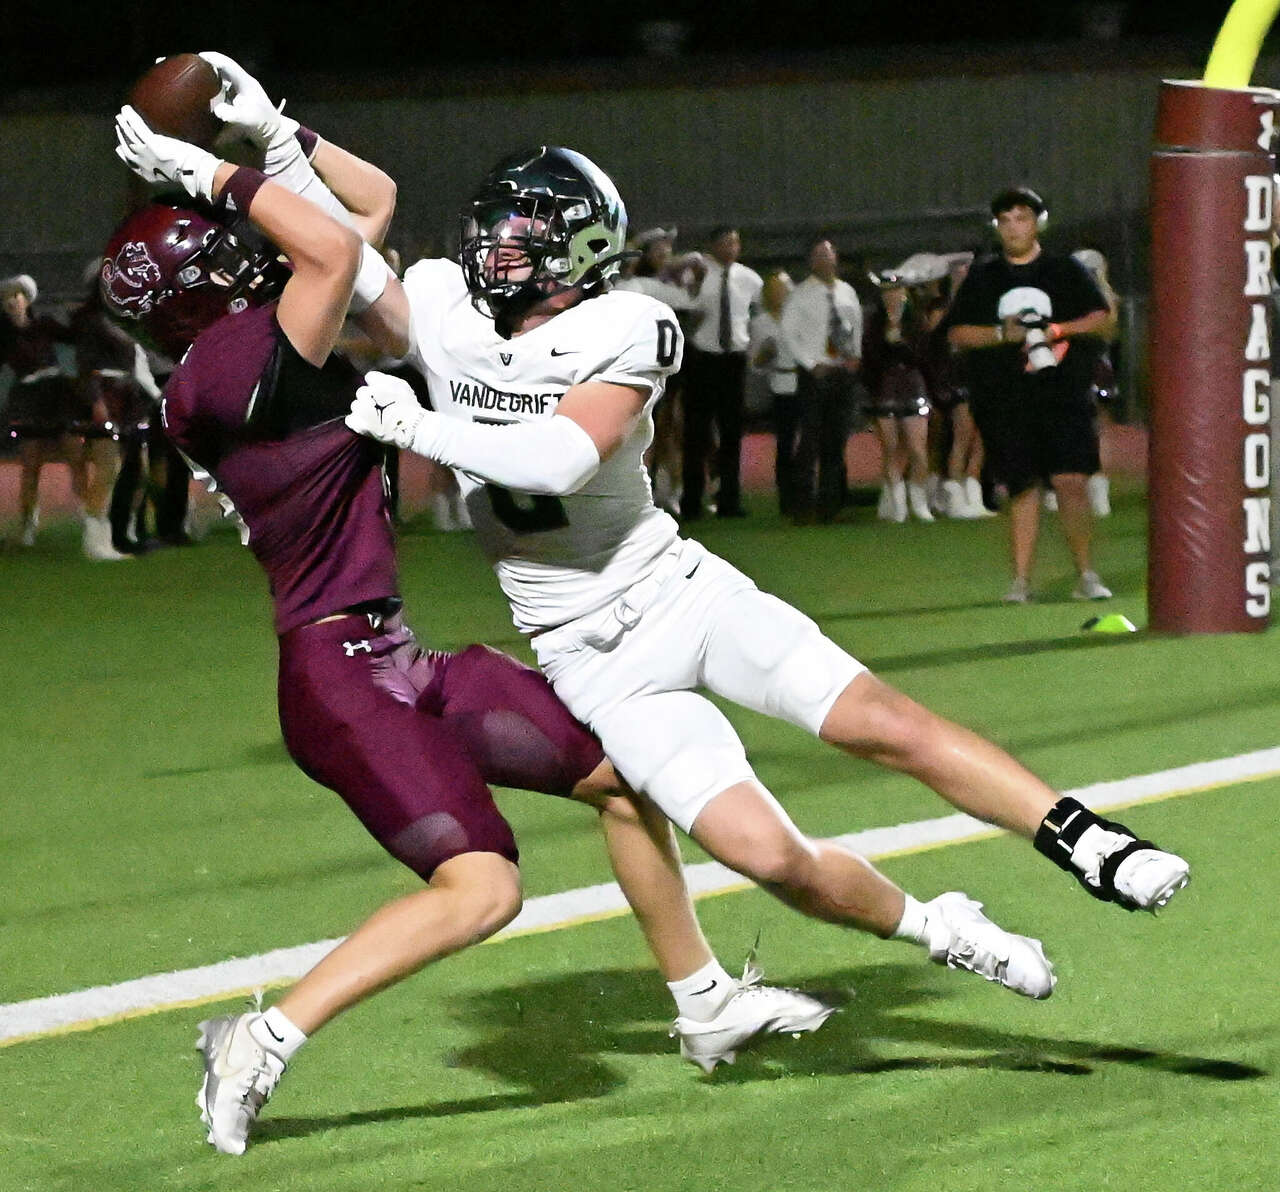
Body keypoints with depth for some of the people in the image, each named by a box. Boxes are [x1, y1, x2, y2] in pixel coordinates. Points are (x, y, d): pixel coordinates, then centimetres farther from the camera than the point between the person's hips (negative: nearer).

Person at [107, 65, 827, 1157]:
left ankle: (706, 1004, 30)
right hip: (340, 671, -10)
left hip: (393, 665, 10)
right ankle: (264, 1041, -11)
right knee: (478, 889, -22)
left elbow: (375, 200, 18)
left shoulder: (264, 351, 9)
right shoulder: (231, 365, -18)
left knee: (628, 772, 16)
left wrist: (270, 130, 13)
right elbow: (338, 246, -30)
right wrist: (215, 174, -19)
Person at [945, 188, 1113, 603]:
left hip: (1062, 394, -1)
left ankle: (1086, 574, -1)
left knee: (1071, 481, -11)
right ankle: (1020, 580, 5)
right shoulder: (982, 277, 13)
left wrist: (1058, 330, -11)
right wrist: (1003, 334, -8)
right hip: (1004, 403, 1)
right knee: (1022, 489, 0)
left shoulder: (1065, 270, 9)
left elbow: (1101, 317, 5)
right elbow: (956, 334, 8)